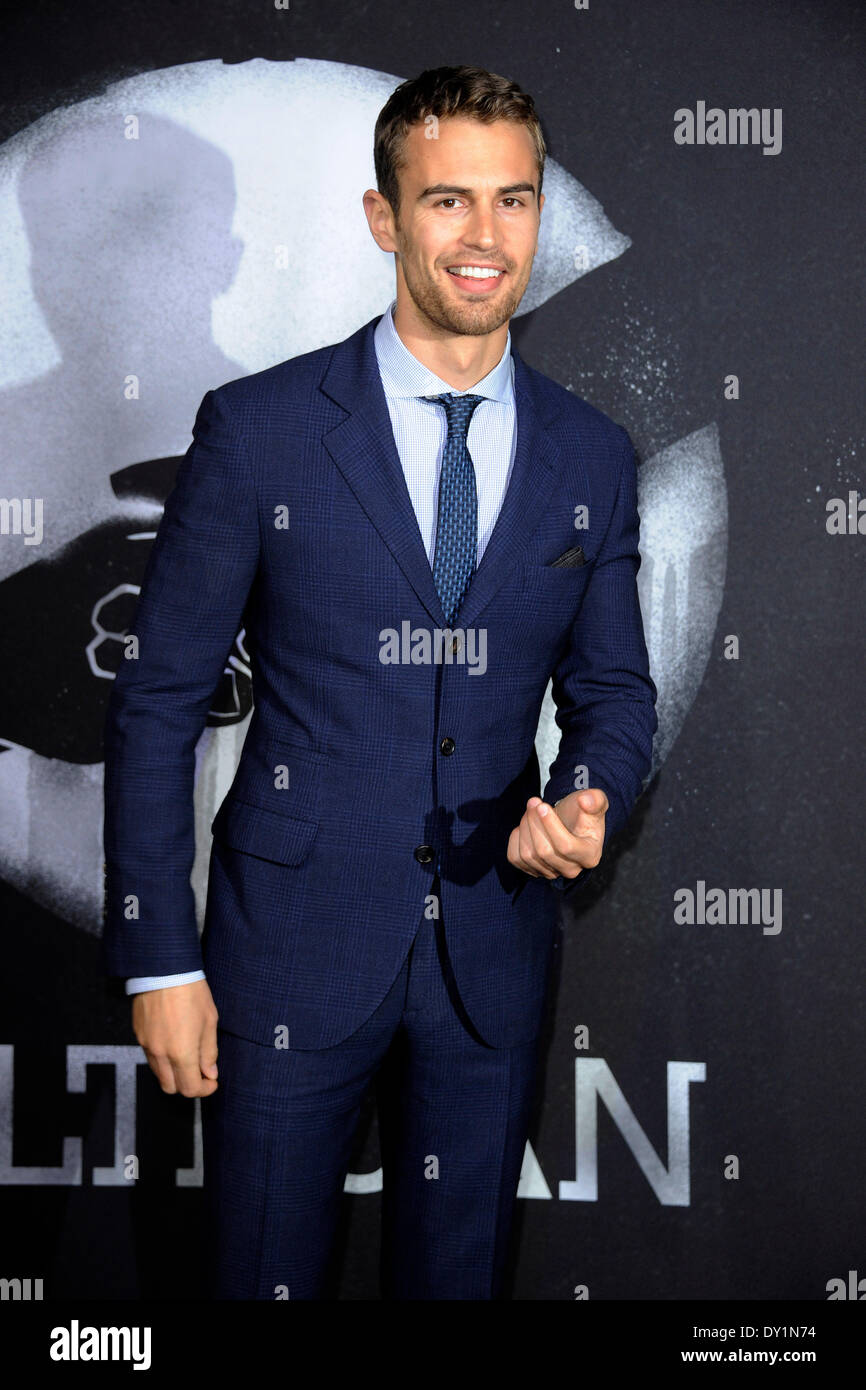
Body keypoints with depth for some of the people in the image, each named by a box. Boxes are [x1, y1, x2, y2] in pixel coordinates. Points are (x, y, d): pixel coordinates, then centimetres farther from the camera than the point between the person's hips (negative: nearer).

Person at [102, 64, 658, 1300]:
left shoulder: (593, 458, 3)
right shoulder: (259, 428, -8)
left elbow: (613, 688, 11)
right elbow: (158, 701, -5)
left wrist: (593, 800, -13)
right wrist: (159, 959, -8)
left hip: (492, 963, 3)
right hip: (293, 947, -3)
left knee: (459, 1274, 18)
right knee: (265, 1274, 11)